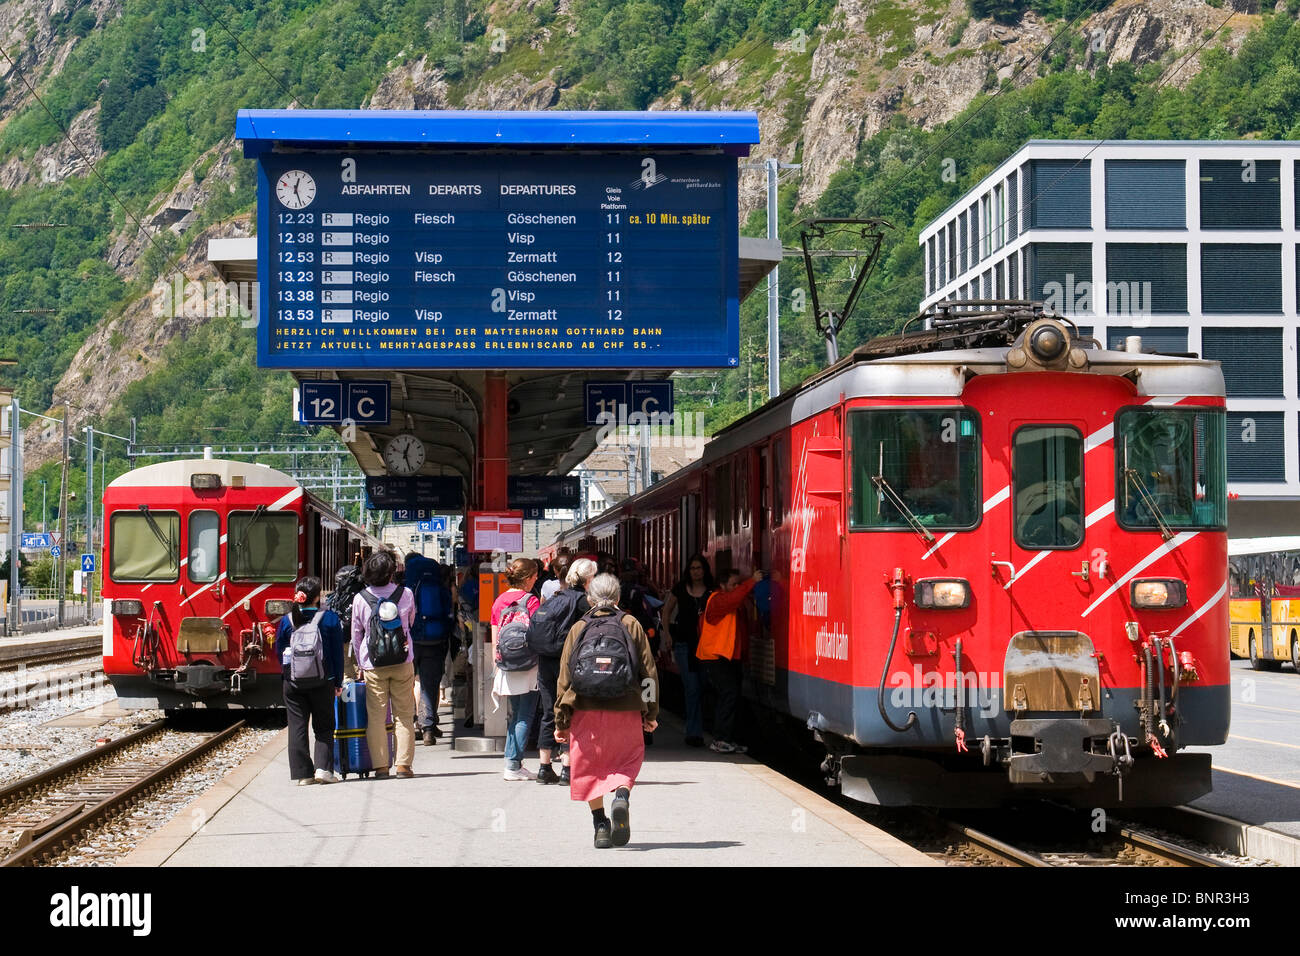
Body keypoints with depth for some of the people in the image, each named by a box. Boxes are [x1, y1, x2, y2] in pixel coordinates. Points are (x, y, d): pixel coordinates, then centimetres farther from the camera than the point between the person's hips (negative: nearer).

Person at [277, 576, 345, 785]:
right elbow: (337, 653, -1)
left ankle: (303, 774, 4)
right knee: (324, 727, 9)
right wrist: (338, 682, 7)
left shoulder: (287, 621, -1)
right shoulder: (329, 619, -5)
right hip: (322, 682, -1)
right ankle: (323, 768, -5)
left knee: (297, 728, 6)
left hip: (293, 683, 1)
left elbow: (279, 652, 7)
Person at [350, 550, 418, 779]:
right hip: (403, 663, 0)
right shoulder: (406, 595, -4)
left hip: (373, 665, 0)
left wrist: (360, 664, 15)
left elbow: (356, 635, 4)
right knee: (404, 715, 6)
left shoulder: (360, 599, -4)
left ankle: (380, 766, 2)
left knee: (376, 717, 4)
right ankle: (403, 764, 2)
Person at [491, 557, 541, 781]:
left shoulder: (499, 601, 8)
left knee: (513, 716, 14)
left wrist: (497, 665, 16)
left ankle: (511, 761, 12)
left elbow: (494, 639, 11)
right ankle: (514, 765, -4)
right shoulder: (531, 601, -9)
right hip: (528, 665, -6)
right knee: (525, 716, -1)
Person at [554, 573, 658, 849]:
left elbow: (565, 676, 4)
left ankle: (601, 826, 5)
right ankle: (621, 797, -19)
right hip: (625, 711, 0)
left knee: (590, 767, 12)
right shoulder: (631, 625, 6)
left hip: (586, 711, 0)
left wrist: (561, 720, 7)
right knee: (628, 760, 12)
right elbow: (648, 670, 5)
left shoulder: (578, 629, 6)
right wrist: (651, 713, 12)